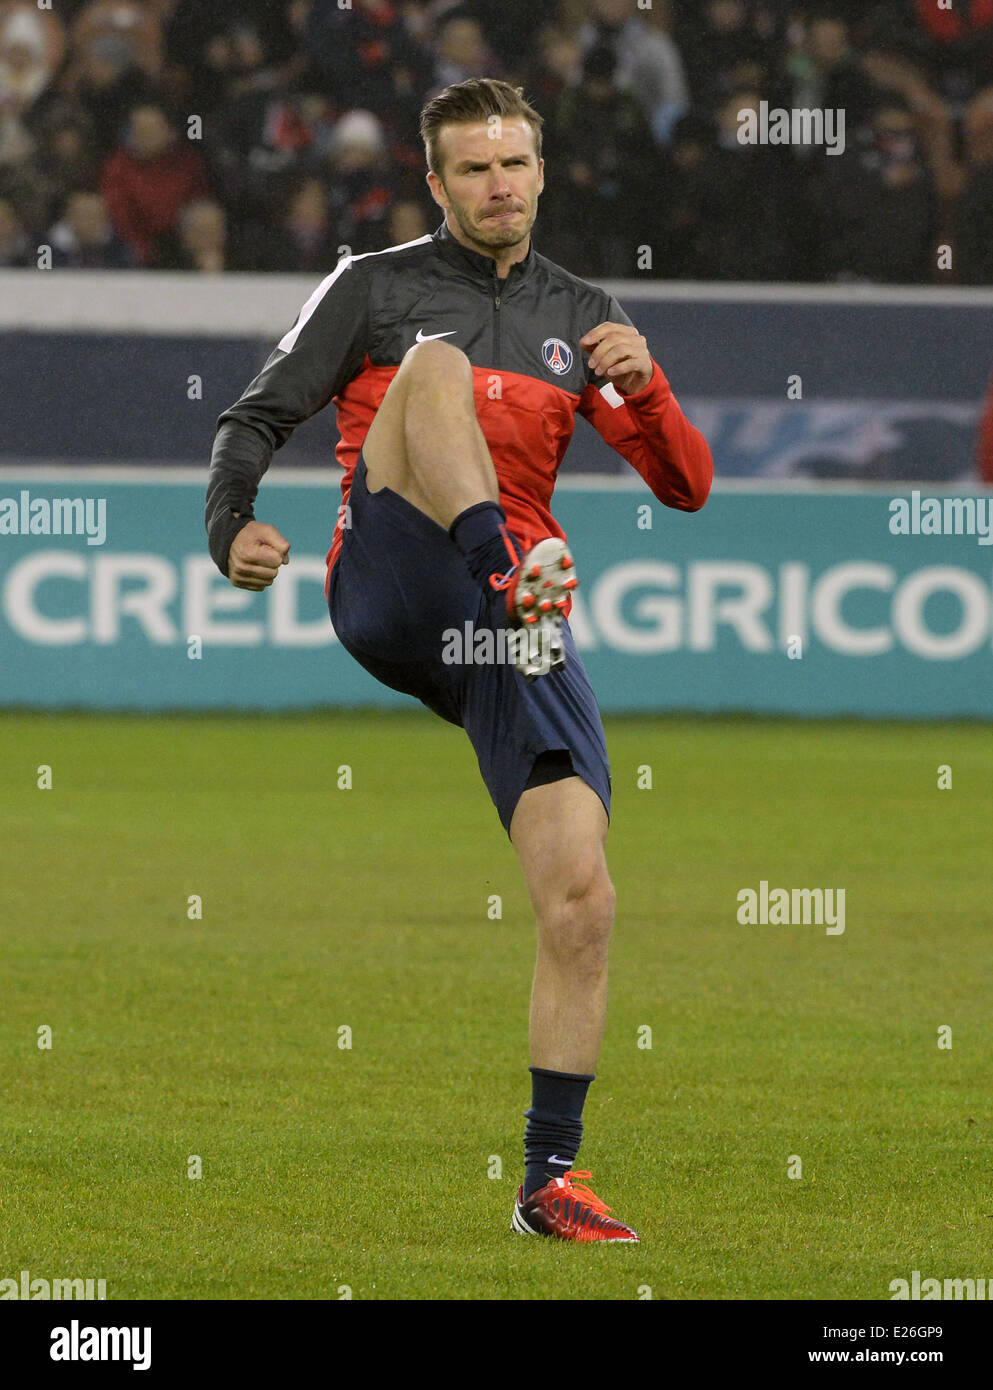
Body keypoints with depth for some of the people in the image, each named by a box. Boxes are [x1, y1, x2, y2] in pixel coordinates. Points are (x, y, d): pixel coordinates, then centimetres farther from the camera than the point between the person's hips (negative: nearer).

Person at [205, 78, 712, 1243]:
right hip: (388, 597, -3)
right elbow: (258, 417, 8)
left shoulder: (581, 316, 19)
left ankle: (550, 1178, -1)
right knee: (436, 364, -27)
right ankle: (510, 577, -48)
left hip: (519, 631, 3)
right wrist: (230, 527, -12)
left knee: (581, 900, -11)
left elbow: (686, 487, 16)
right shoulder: (375, 288, 10)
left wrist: (643, 389, -5)